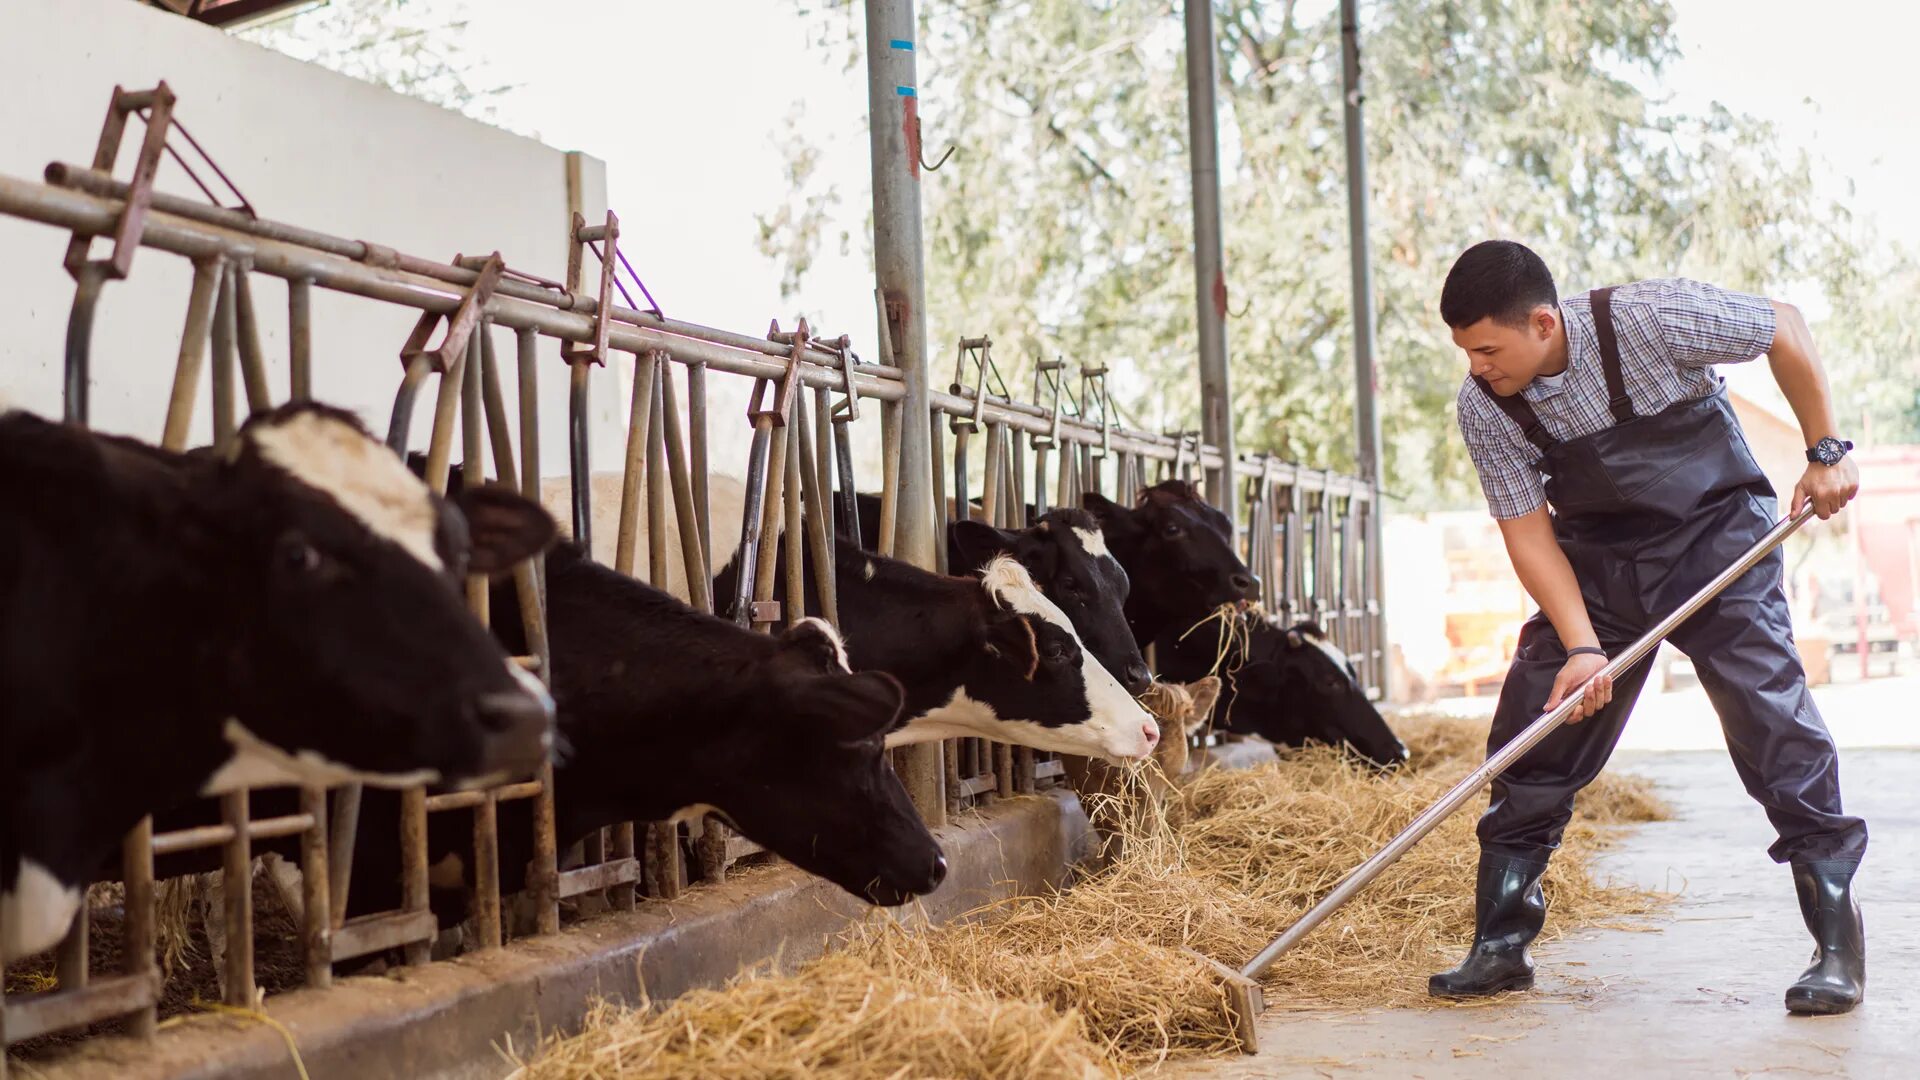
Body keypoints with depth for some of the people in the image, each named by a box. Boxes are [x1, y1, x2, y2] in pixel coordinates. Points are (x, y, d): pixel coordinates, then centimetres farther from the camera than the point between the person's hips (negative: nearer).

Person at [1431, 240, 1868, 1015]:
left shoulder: (1649, 318, -26)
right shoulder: (1483, 408, -15)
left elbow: (1783, 327, -11)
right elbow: (1529, 532, -12)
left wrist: (1827, 451, -8)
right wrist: (1582, 646, -23)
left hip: (1715, 536, -3)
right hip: (1598, 561, 4)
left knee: (1775, 723, -13)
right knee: (1533, 733, -2)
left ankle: (1838, 944, 0)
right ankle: (1500, 945, 9)